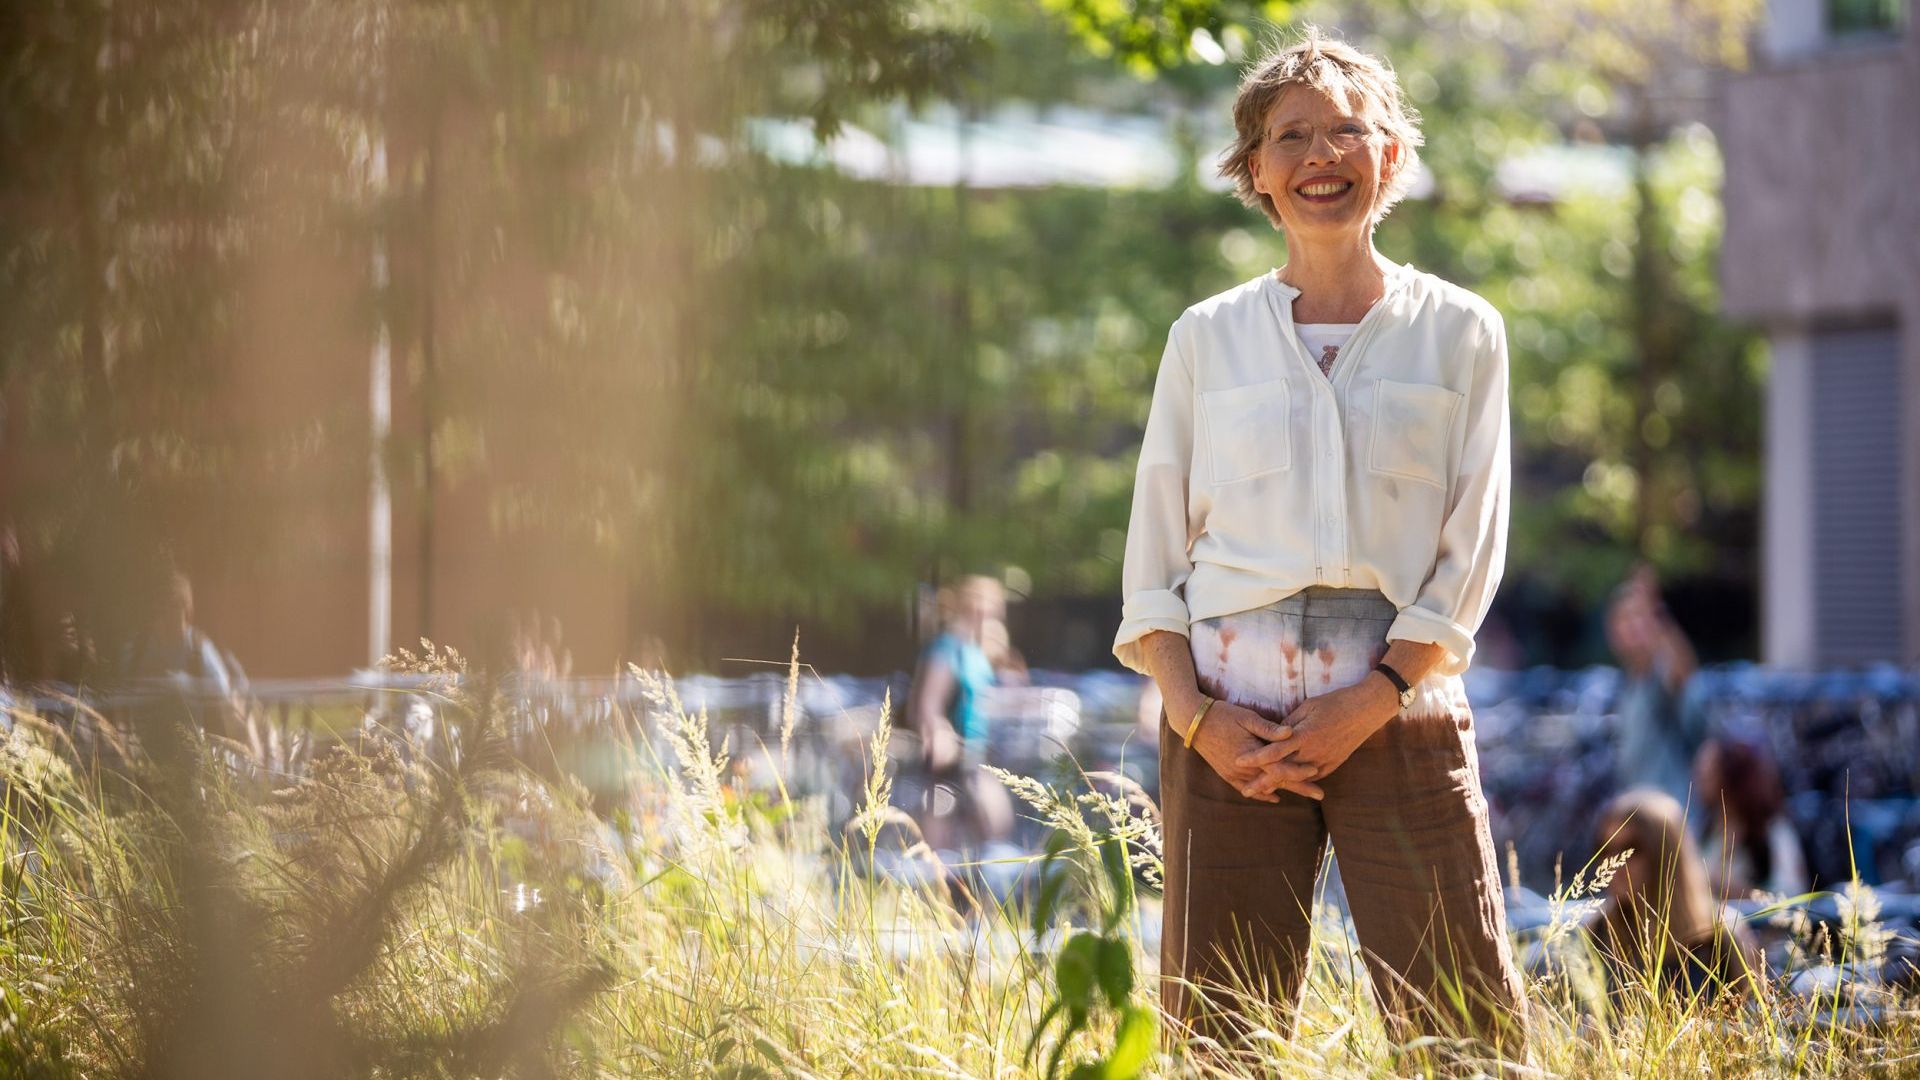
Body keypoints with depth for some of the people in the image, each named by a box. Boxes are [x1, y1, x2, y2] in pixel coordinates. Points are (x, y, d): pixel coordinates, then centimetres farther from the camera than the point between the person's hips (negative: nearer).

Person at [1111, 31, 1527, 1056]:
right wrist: (1195, 714, -5)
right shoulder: (1207, 339, 11)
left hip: (1399, 713, -1)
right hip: (1231, 720, 1)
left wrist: (1372, 702, -9)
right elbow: (1153, 557, 10)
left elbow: (1471, 549, 3)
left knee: (1464, 1026, -8)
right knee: (1217, 1031, -2)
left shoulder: (1459, 334, 8)